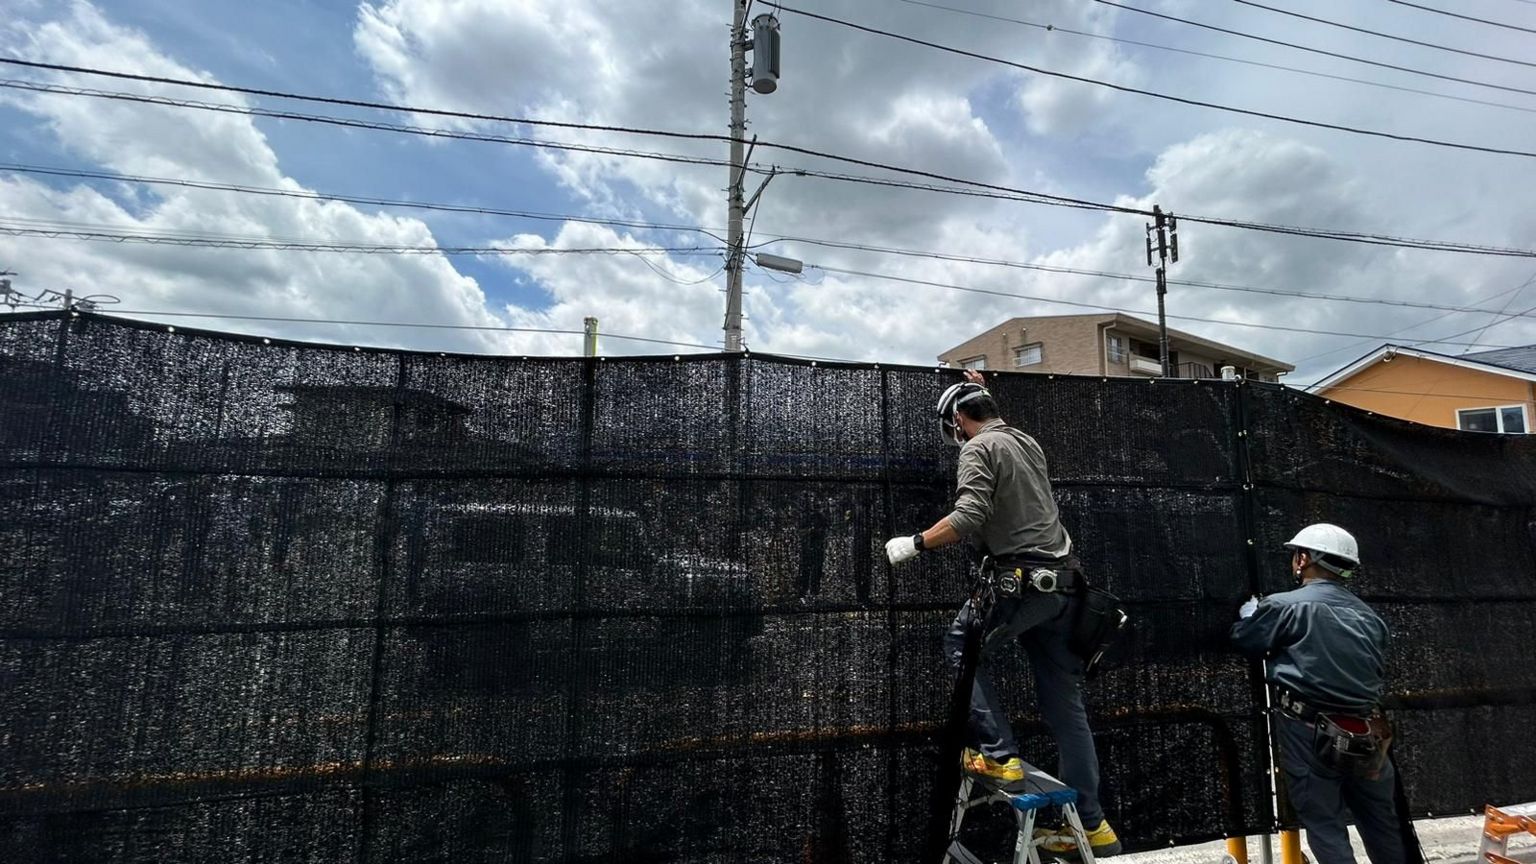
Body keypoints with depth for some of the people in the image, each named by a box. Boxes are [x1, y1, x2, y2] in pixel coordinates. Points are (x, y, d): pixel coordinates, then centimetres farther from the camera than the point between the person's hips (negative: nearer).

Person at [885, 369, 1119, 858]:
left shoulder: (978, 448, -5)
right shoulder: (1027, 442, 20)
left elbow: (969, 518, -20)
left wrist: (914, 544, -13)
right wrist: (982, 392, 51)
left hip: (1020, 579, -8)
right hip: (1063, 583, 9)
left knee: (961, 648, 11)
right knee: (1064, 704, 12)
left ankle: (999, 755, 3)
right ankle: (1089, 823, 18)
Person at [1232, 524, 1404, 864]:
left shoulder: (1285, 605, -13)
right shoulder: (1368, 616, 9)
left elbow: (1244, 638, 0)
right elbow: (1378, 670, 15)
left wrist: (1250, 610, 18)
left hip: (1309, 731, -6)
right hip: (1366, 734, 6)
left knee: (1324, 823, 3)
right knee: (1382, 822, 19)